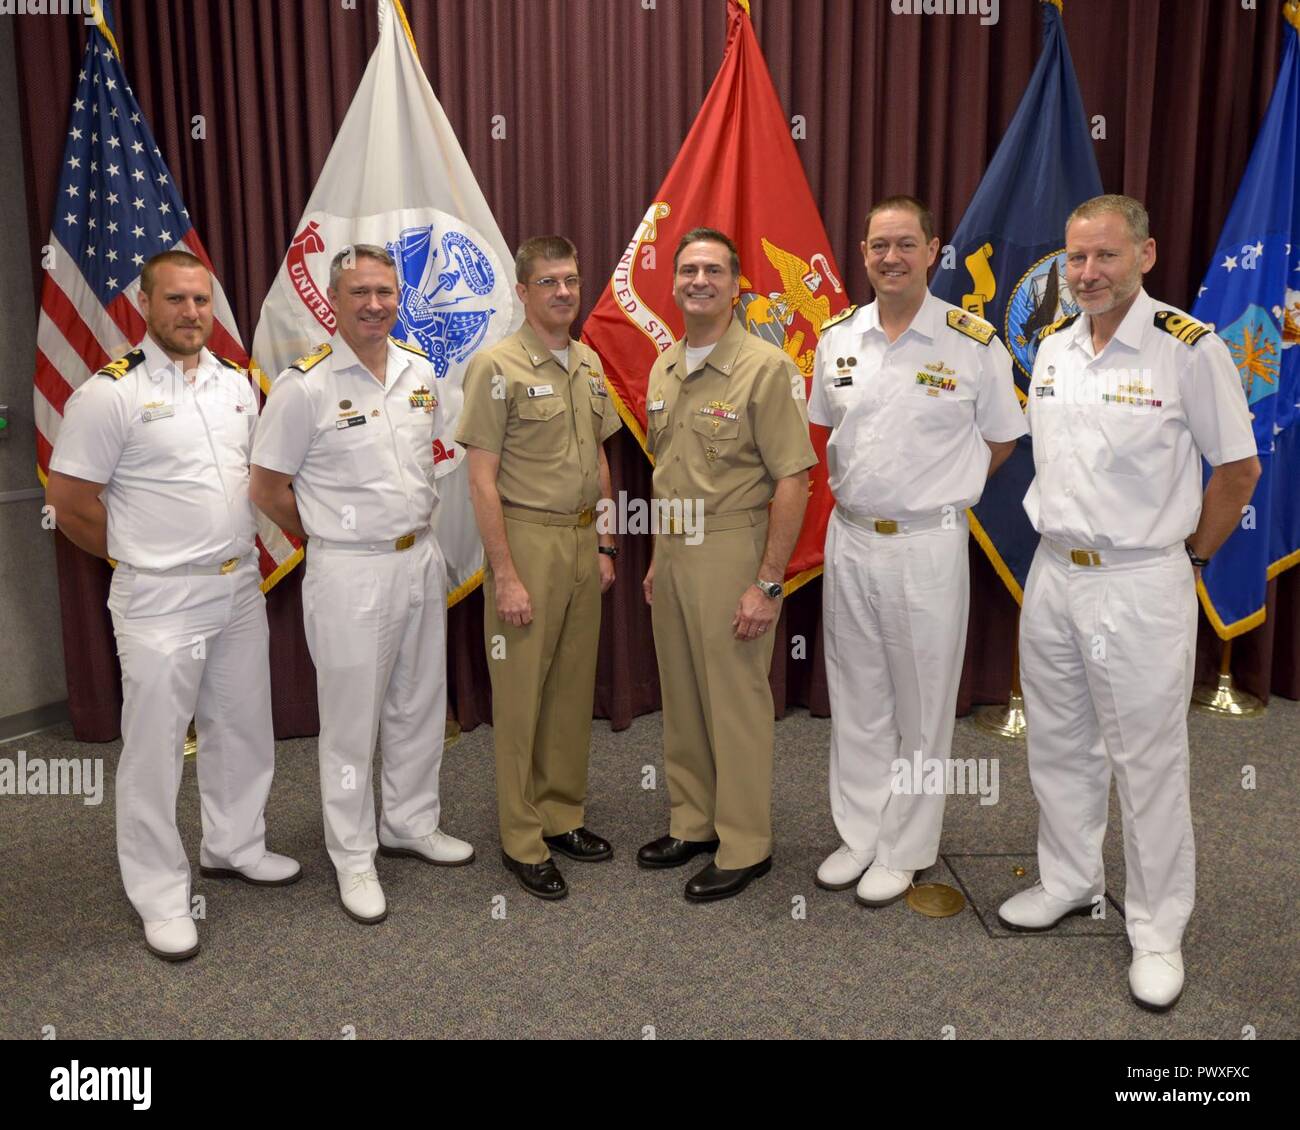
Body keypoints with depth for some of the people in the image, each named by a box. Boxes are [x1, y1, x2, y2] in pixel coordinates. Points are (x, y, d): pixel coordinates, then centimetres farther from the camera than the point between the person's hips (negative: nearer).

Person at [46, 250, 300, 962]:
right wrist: (149, 558, 0)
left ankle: (234, 847, 37)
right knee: (155, 748, 3)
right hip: (161, 603, -6)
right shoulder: (111, 393, -12)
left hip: (241, 589, 6)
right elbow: (69, 504, -9)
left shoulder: (237, 384, 7)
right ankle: (159, 895, 18)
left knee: (242, 729, 17)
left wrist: (232, 548, 11)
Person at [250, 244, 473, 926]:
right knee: (352, 721, 5)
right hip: (350, 573, -6)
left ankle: (412, 825, 35)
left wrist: (416, 526, 12)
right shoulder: (305, 385, -13)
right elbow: (268, 490, -7)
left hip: (422, 559, 6)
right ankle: (353, 856, 22)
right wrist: (338, 537, 2)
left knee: (421, 705, 17)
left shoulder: (420, 372, 4)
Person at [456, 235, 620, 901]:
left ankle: (563, 816, 28)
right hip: (528, 540, -6)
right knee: (521, 693, 1)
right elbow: (482, 479, -13)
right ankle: (522, 841, 14)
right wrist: (505, 575, -16)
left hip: (582, 541, 7)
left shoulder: (589, 363, 10)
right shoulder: (498, 366, -10)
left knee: (574, 687, 13)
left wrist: (604, 544, 13)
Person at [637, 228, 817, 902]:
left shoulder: (764, 367, -11)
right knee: (680, 697, 15)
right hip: (672, 552, 7)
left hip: (730, 552, -7)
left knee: (736, 702, 1)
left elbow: (793, 480, -15)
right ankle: (692, 822, 31)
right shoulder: (662, 370, 11)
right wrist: (657, 559, 16)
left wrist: (768, 584, -18)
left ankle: (744, 846, 16)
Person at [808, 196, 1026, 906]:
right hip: (849, 538, 4)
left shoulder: (974, 344, -8)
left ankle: (904, 850, 23)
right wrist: (856, 491, 10)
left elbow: (999, 440, 4)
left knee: (921, 708, 7)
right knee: (856, 700, 14)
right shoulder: (837, 339, 4)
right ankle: (860, 835, 29)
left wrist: (938, 494, 4)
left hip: (927, 545, -4)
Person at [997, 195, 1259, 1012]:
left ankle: (1159, 930, 20)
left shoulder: (1191, 348, -12)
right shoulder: (1052, 346, 6)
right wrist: (1058, 531, 12)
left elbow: (1240, 469, -5)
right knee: (1060, 746, 17)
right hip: (1054, 573, 6)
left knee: (1149, 762, 4)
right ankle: (1070, 883, 36)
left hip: (1141, 583, -6)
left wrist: (1190, 553, 0)